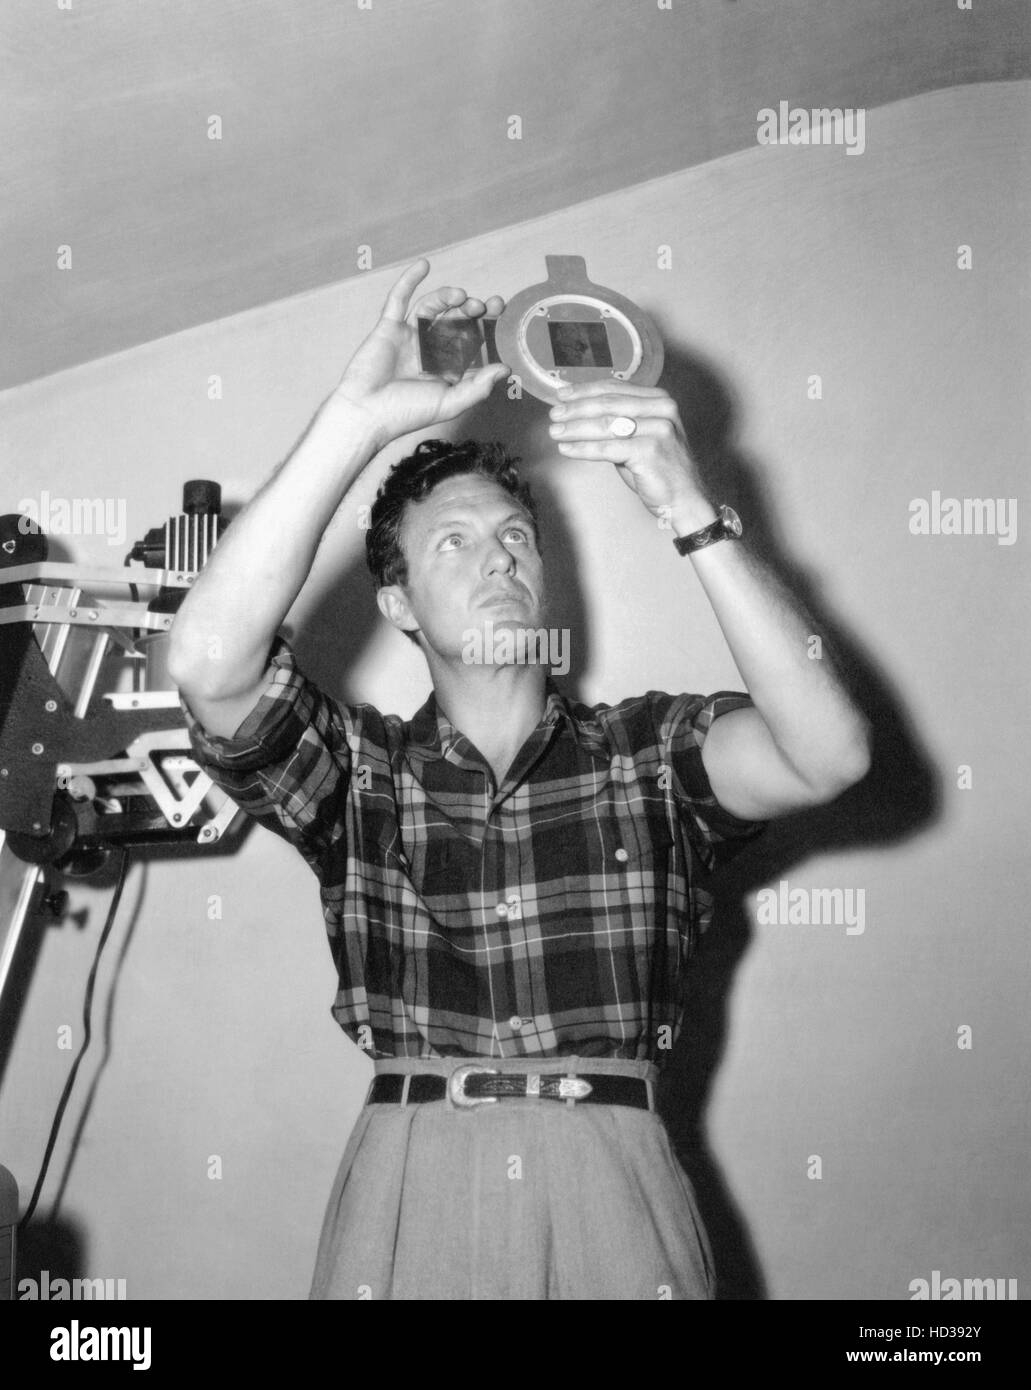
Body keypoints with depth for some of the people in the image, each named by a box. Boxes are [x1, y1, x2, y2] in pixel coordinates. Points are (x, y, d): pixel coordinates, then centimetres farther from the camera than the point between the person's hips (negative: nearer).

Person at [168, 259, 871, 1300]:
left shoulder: (650, 753, 7)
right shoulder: (360, 772, 7)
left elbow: (829, 755, -12)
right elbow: (208, 664, -11)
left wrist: (688, 511, -17)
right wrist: (355, 419, -14)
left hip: (618, 1207, 0)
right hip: (408, 1194, 0)